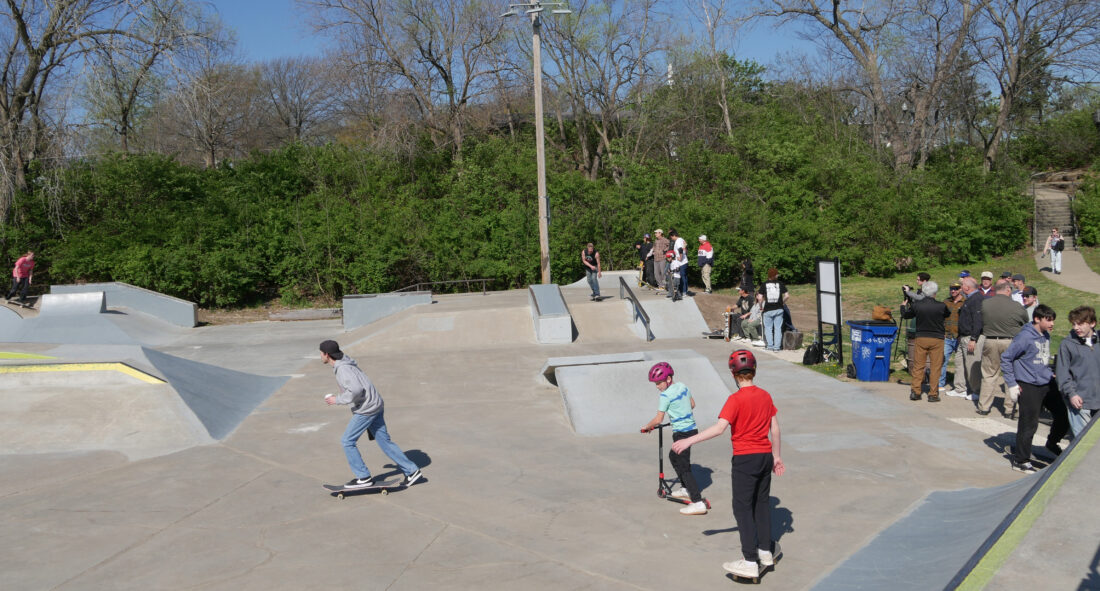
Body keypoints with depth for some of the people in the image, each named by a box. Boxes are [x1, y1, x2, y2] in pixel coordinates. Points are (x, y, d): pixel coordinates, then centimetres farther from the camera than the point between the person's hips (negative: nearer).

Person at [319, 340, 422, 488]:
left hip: (366, 409, -10)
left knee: (348, 441, 0)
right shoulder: (344, 364, 14)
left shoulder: (343, 369, -18)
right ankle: (411, 471, 15)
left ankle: (364, 477, 4)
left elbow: (356, 390, -31)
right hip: (375, 406, 10)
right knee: (384, 441, 13)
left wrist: (338, 399, -17)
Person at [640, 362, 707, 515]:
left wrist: (646, 427, 0)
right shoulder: (683, 387, 7)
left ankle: (698, 503, -13)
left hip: (682, 433, -9)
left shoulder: (665, 395, -17)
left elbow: (658, 419, -16)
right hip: (692, 429, 9)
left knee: (684, 467, -7)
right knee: (673, 457, 27)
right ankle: (685, 489, 38)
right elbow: (692, 404, 22)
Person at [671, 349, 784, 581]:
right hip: (766, 455, 7)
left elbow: (719, 428, -26)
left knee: (742, 508, -1)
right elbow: (775, 428, 9)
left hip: (745, 458, -7)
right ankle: (766, 551, 30)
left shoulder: (736, 399, -16)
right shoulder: (765, 395, 4)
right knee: (762, 503, 19)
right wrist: (776, 457, 20)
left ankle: (750, 562, -2)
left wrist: (689, 441, -24)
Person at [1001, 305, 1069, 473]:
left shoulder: (1046, 336, 8)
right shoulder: (1025, 337, -16)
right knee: (1029, 425, -3)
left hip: (1047, 385, 8)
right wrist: (1011, 384, -14)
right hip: (1029, 387, -8)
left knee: (1063, 416, 11)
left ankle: (1052, 443, 38)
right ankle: (1020, 461, 10)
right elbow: (1005, 358, -14)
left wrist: (1049, 373, 11)